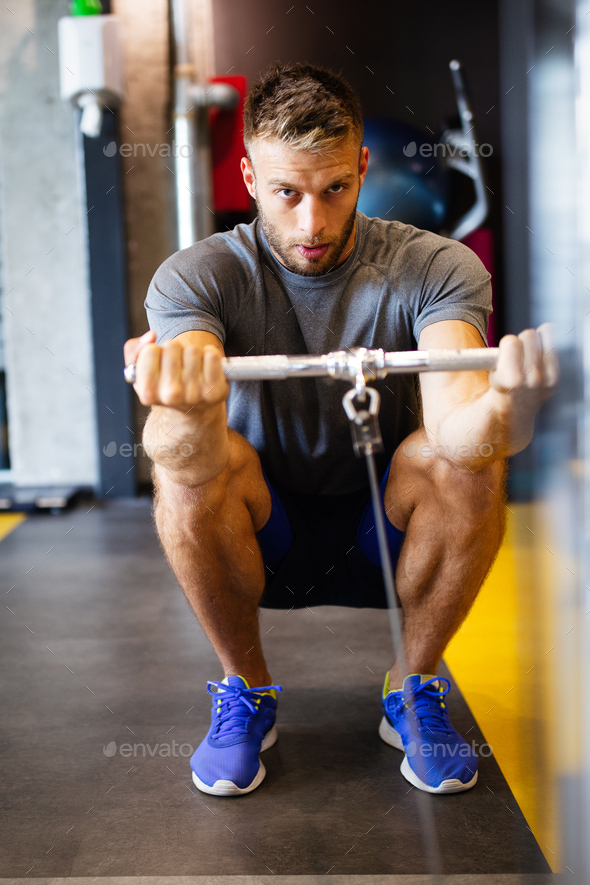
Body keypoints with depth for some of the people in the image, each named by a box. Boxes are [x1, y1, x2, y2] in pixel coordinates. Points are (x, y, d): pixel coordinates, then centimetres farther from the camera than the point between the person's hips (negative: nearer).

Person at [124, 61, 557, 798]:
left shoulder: (435, 268, -11)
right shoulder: (197, 277, -13)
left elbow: (453, 420, -31)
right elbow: (186, 454, -32)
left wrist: (504, 407, -55)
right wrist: (185, 412, -57)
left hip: (383, 535, 1)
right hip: (263, 539, 0)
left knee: (470, 457, -30)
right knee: (189, 458, -31)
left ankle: (413, 689, -5)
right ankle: (245, 689, -6)